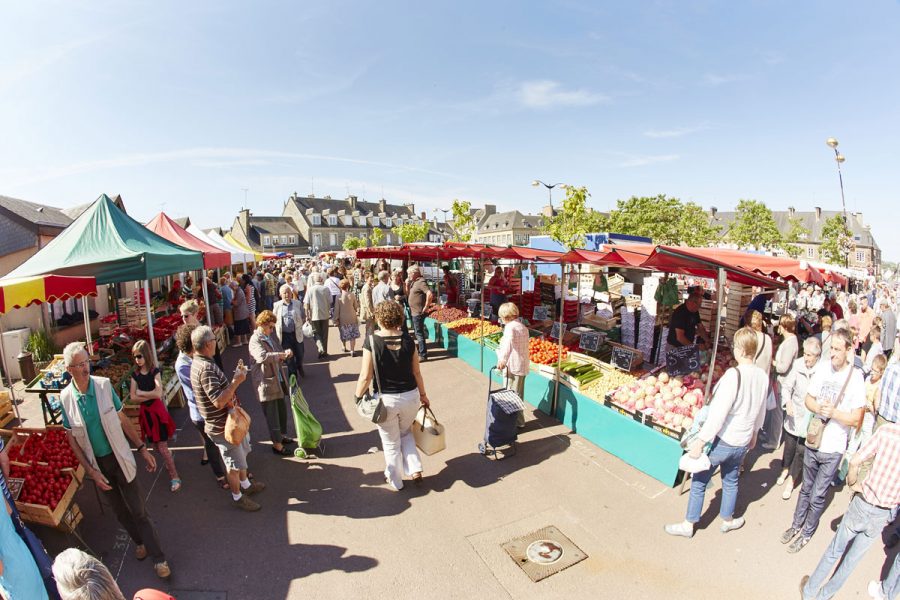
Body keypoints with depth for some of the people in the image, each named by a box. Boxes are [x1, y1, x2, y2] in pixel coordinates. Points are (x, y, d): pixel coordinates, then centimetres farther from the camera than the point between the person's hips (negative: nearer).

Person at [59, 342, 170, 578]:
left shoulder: (104, 385, -12)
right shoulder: (65, 398, -11)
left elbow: (123, 419, -3)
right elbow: (72, 438, -4)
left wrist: (142, 448, -1)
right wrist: (91, 471, -9)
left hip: (119, 457, -1)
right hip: (96, 463, 2)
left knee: (138, 510, 2)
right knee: (120, 510, 19)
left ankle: (158, 558, 15)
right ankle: (140, 542, 43)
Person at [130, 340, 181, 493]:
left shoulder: (155, 371, -12)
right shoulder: (135, 374, 1)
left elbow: (158, 394, -22)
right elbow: (133, 397, -4)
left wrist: (141, 393, -10)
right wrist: (150, 396, -15)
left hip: (157, 411, -5)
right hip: (145, 412, 5)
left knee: (162, 446, -5)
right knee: (155, 445, 16)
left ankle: (174, 476, 3)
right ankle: (169, 458, 41)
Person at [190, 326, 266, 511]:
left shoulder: (200, 362, 3)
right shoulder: (205, 368, -30)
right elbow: (219, 401, -35)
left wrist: (235, 377, 6)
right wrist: (236, 381, -30)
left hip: (231, 420, 10)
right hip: (223, 427, -10)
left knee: (241, 454, 27)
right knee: (234, 464, 10)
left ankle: (246, 485, 46)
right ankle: (237, 496, 31)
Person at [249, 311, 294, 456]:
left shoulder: (271, 336, 8)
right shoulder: (255, 340, -16)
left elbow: (278, 353, 18)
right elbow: (262, 356, -35)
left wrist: (284, 355, -3)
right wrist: (282, 354, -33)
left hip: (279, 380, 8)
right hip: (266, 383, -8)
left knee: (282, 410, 20)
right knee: (272, 414, 4)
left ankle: (282, 435, 39)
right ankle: (277, 444, 17)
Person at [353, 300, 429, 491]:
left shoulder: (371, 341, -16)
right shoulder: (407, 340, -7)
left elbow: (366, 376, -14)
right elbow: (416, 372, 1)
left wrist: (358, 396, 3)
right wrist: (423, 394, 15)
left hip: (386, 399, -3)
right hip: (410, 396, 3)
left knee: (391, 442, 20)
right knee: (406, 433, 31)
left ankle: (395, 480, 38)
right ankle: (415, 470, 24)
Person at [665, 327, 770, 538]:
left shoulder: (734, 374, -25)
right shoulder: (762, 376, -4)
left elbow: (718, 412, -26)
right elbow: (760, 411, 11)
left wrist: (700, 441, -20)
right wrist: (754, 433, 27)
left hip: (721, 440, -6)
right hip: (742, 442, 6)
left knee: (699, 481, 10)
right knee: (731, 481, 27)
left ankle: (688, 525, 24)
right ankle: (728, 520, 45)